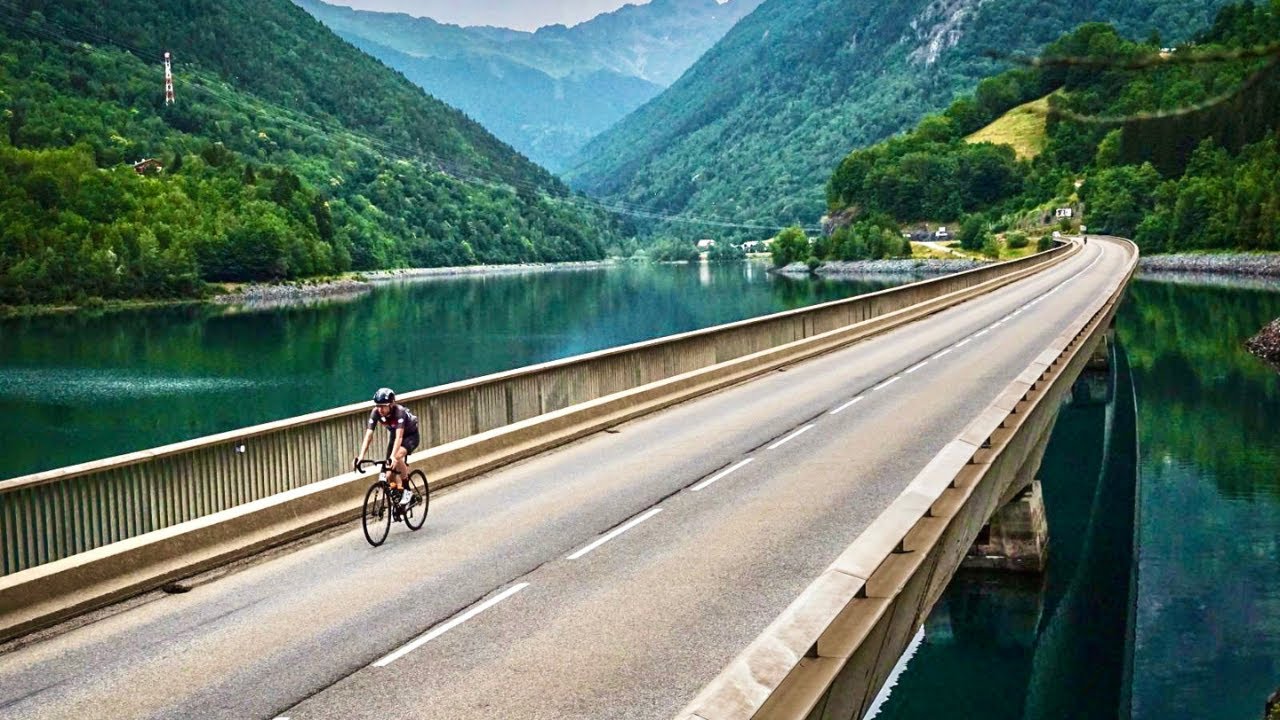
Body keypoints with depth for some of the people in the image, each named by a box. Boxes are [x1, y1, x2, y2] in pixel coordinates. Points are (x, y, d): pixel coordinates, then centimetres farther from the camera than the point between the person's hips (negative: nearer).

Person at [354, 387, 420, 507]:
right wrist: (361, 456, -40)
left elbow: (399, 437, -44)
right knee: (389, 477, -6)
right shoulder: (375, 413, -23)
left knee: (397, 457, -35)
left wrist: (393, 456, -57)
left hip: (410, 436, -5)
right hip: (394, 435, 5)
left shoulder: (399, 411, -35)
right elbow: (368, 435, -27)